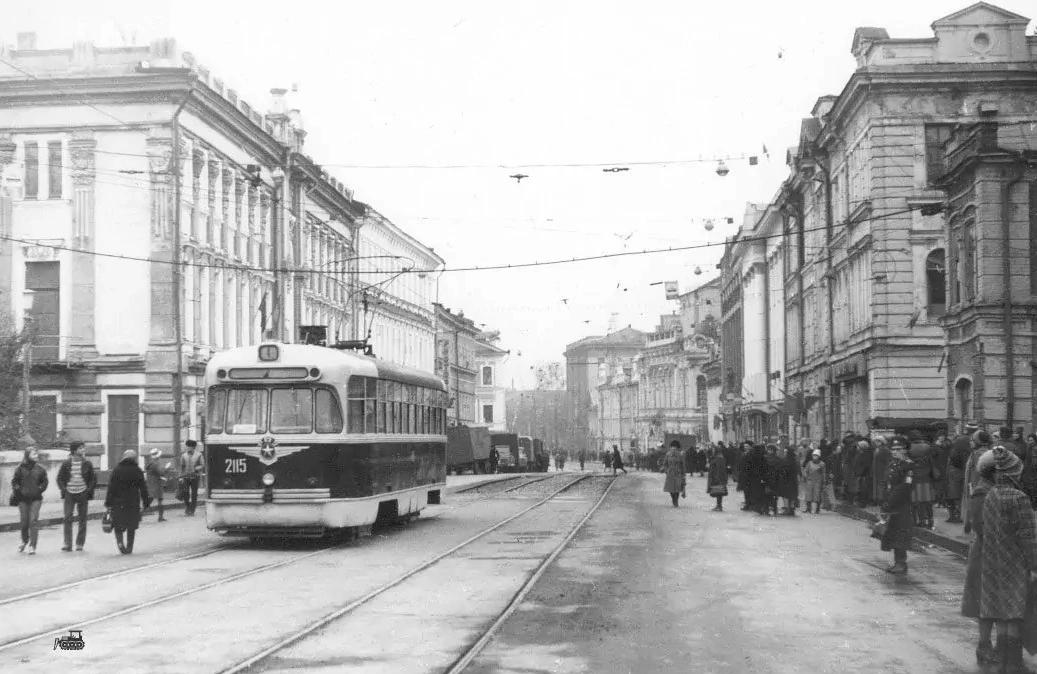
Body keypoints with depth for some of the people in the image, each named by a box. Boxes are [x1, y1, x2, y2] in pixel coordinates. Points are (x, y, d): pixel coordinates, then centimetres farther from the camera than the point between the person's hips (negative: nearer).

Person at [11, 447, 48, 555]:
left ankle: (32, 546, -7)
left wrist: (40, 489, -3)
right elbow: (14, 481, 6)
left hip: (36, 498, 0)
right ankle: (24, 541, 33)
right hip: (23, 499, 0)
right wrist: (17, 490, -5)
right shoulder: (20, 468, -1)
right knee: (24, 521, 8)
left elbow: (45, 481, 10)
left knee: (34, 521, -8)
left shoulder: (40, 469, 2)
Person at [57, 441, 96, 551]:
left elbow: (93, 479, 8)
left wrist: (89, 491, -4)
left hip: (82, 494, 1)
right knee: (67, 518, -8)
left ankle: (80, 544, 11)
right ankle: (67, 543, -4)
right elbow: (60, 478, 7)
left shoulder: (87, 464, 3)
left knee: (82, 520, 4)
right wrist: (63, 492, -3)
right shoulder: (66, 463, 1)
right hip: (69, 494, -1)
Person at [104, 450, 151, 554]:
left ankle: (120, 542, -14)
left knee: (118, 525, 10)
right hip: (133, 504, 1)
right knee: (131, 527, 11)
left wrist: (108, 502, 1)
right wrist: (146, 501, 9)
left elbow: (111, 488, -3)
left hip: (118, 502, -1)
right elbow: (143, 488, 3)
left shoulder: (117, 470, -1)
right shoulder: (138, 471, 2)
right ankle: (129, 548, 11)